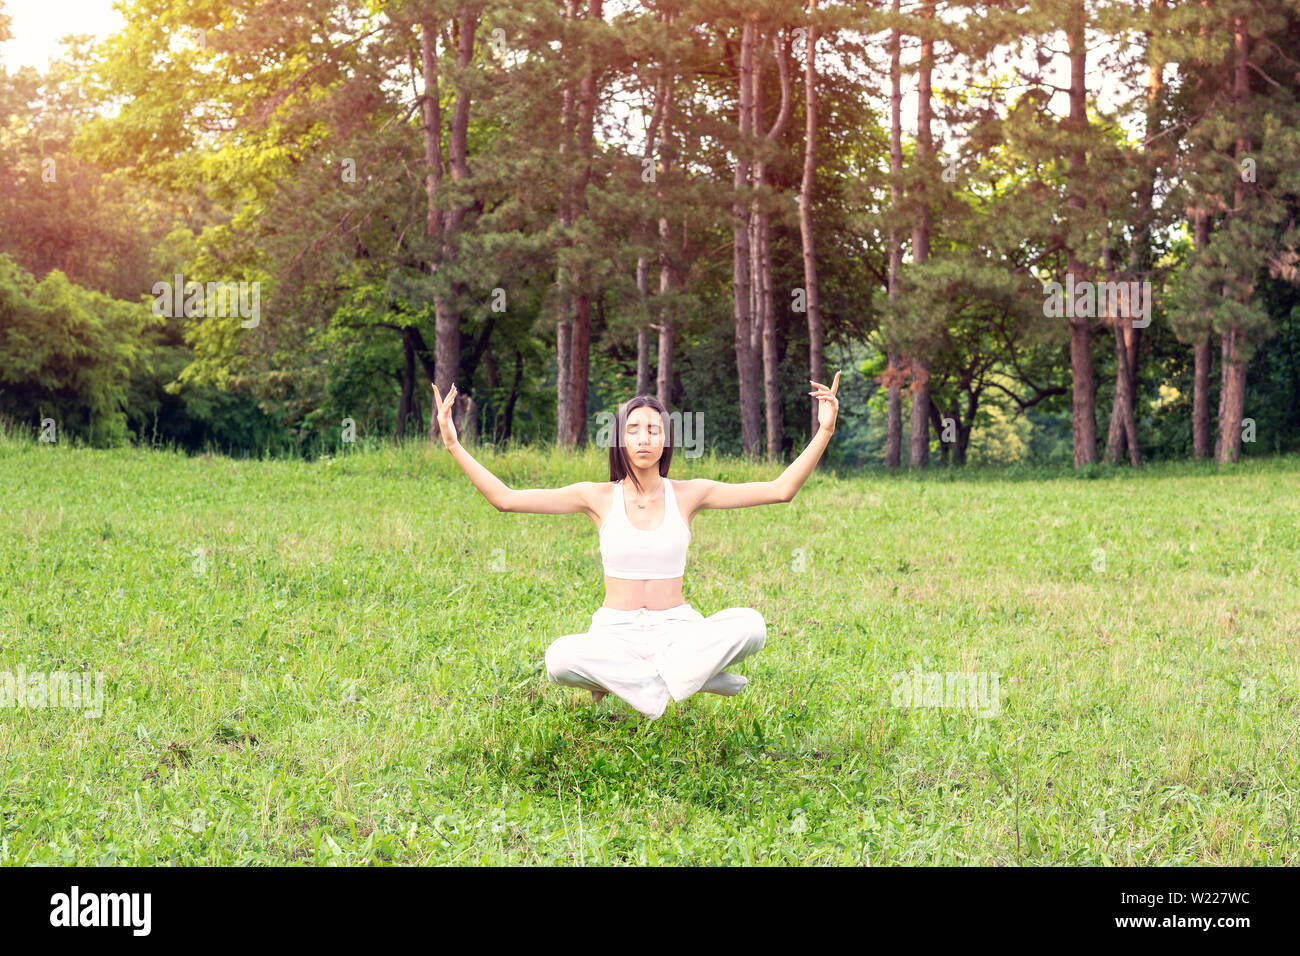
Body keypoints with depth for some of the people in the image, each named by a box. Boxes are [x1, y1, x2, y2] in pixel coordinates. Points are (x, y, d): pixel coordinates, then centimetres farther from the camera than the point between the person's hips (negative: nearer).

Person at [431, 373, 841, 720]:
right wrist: (454, 445, -8)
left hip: (676, 629, 1)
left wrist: (824, 432, -10)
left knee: (749, 624, -31)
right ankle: (694, 676, -21)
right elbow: (505, 498, -1)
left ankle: (617, 678, -21)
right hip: (614, 632, -1)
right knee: (560, 657, -36)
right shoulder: (598, 497, 2)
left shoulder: (689, 494, 3)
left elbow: (780, 489, -1)